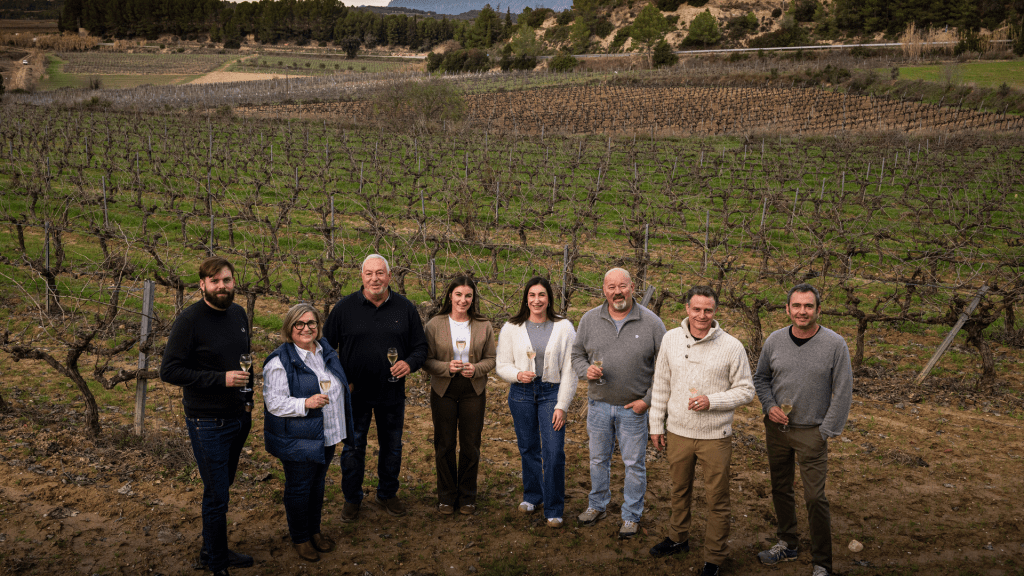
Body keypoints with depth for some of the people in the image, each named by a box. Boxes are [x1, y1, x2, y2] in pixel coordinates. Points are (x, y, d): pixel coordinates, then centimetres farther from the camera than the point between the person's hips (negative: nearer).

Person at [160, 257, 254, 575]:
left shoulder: (238, 314, 5)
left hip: (238, 418, 6)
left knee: (222, 487, 17)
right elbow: (169, 371, -19)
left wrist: (248, 398, 15)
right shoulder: (190, 320, -16)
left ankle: (212, 550, 33)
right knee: (217, 496, 1)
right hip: (207, 423, -6)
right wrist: (221, 379, -24)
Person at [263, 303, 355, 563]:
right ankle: (300, 538, 24)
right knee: (299, 488, 7)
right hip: (298, 441, -7)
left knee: (318, 484, 20)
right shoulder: (279, 361, -17)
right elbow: (273, 403, -20)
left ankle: (314, 530, 36)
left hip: (327, 436, 7)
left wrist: (342, 428, 19)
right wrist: (305, 404, -30)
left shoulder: (325, 350, 6)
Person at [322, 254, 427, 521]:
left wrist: (409, 363, -16)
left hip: (392, 393, 2)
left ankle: (387, 494, 34)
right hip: (355, 393, -1)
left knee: (392, 447, 14)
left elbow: (420, 346, 5)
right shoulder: (344, 307, -4)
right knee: (353, 447, 9)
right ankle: (352, 498, 26)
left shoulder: (405, 308, 0)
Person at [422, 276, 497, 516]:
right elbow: (426, 360, -2)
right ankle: (447, 496, 21)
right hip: (443, 391, -1)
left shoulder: (484, 326, 1)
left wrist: (476, 368, -14)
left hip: (473, 391, 1)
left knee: (471, 446, 6)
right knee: (444, 445, 6)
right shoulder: (435, 325, -3)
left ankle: (467, 497, 21)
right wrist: (446, 367, -19)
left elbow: (491, 358, 5)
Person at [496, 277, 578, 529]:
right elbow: (502, 365, 6)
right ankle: (532, 496, 34)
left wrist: (562, 406, -6)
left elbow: (570, 370, -2)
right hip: (521, 394, 2)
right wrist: (517, 374, -16)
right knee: (528, 448, 12)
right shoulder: (511, 328, 1)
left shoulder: (564, 327, -3)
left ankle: (554, 509, 7)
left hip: (551, 393, -2)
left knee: (554, 452, -7)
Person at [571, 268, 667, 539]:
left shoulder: (651, 322, -9)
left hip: (634, 407, -2)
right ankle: (597, 505, 37)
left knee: (634, 463, 8)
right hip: (599, 404, 3)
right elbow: (577, 355, 8)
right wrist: (586, 370, -15)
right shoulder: (589, 319, -1)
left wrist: (648, 400, -11)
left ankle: (631, 516, 24)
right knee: (598, 459, 17)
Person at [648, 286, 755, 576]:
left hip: (715, 437, -3)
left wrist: (712, 401, -19)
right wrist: (657, 424, 8)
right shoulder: (670, 339, 0)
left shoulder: (731, 346, -10)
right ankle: (678, 538, 43)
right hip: (678, 433, 3)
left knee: (717, 500, 6)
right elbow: (661, 386, 8)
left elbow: (746, 390, -4)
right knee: (679, 490, 21)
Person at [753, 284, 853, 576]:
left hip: (812, 432, -4)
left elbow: (843, 392, -6)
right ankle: (787, 544, 35)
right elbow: (761, 378, 13)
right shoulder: (774, 340, -1)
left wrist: (827, 431, -8)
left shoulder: (834, 344, -10)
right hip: (776, 428, 4)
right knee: (780, 489, 16)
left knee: (815, 498, -5)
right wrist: (769, 407, -4)